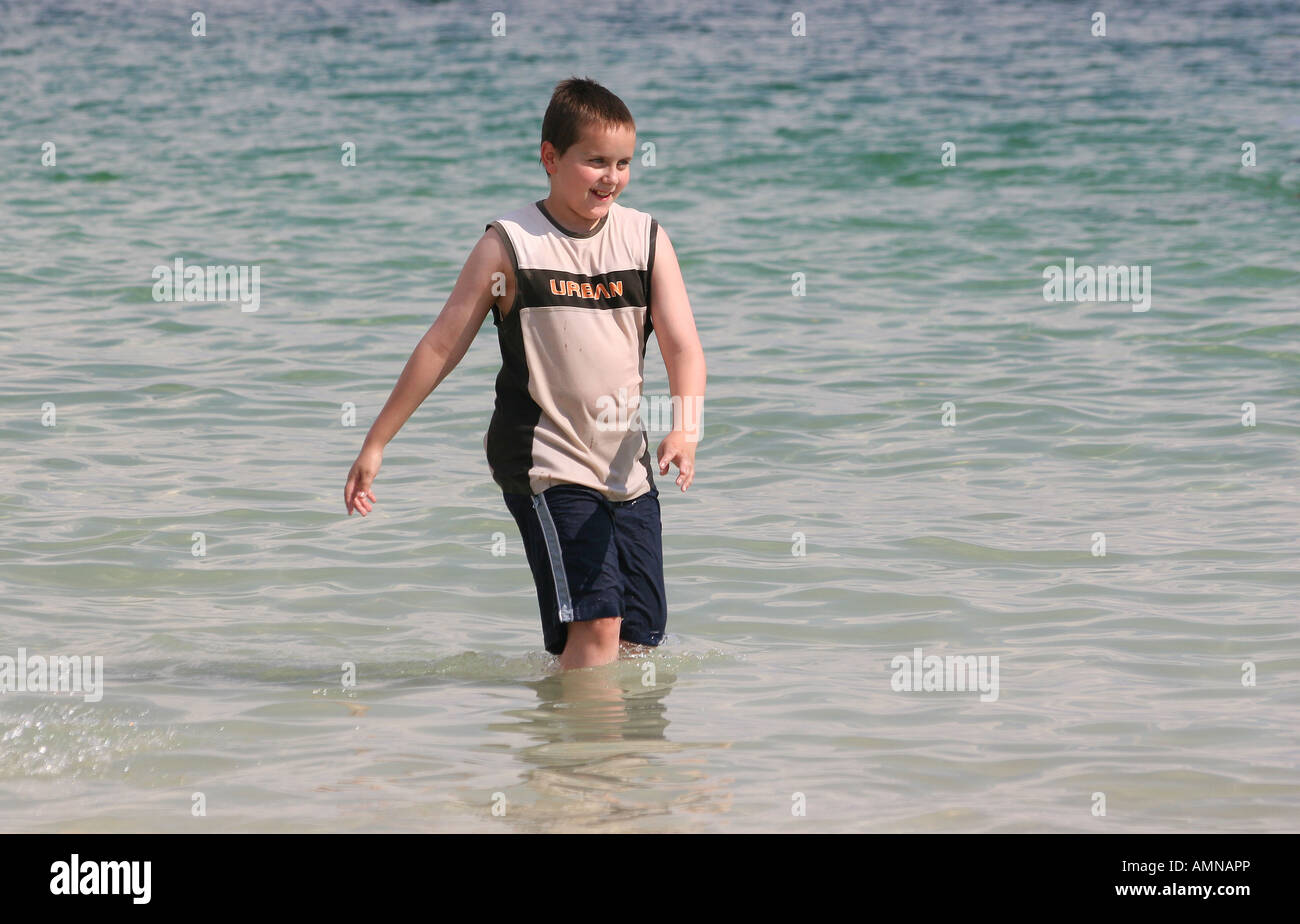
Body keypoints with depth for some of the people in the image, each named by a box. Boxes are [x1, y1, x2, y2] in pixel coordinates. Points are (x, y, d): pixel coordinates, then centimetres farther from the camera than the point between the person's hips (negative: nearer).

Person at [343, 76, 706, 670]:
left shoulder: (647, 239, 4)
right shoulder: (510, 245, -5)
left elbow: (683, 347, -3)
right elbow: (442, 345, -1)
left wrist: (686, 428, -23)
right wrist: (374, 445, 0)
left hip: (626, 466, 5)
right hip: (544, 465, -5)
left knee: (641, 638, 4)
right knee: (596, 623, -17)